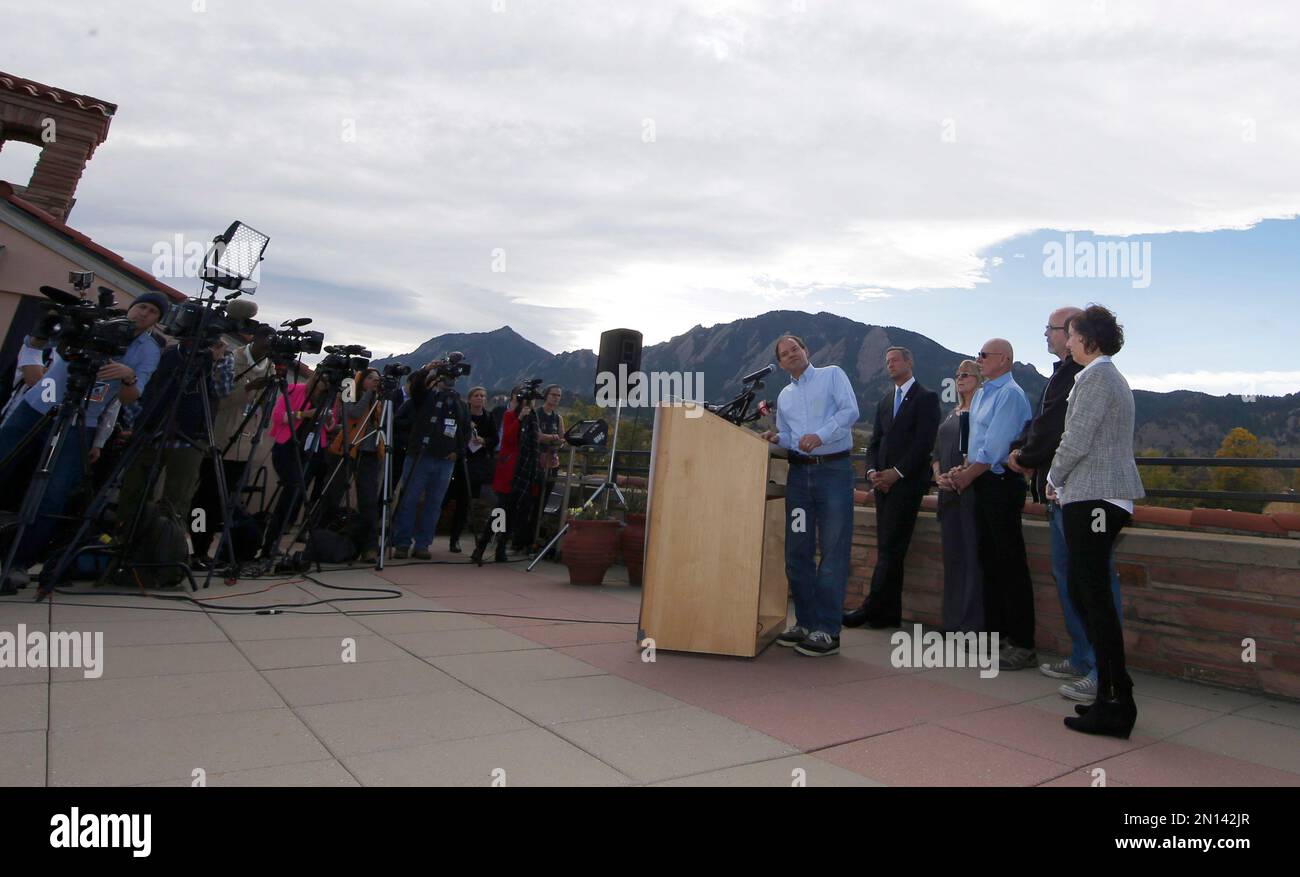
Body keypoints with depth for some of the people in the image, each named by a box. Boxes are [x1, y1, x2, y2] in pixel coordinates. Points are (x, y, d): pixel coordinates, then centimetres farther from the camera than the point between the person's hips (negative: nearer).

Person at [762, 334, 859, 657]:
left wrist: (821, 435, -22)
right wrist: (776, 438, -3)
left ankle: (827, 630, -3)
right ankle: (806, 622, 15)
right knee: (797, 551, 4)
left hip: (834, 470, -5)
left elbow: (850, 411, -9)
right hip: (799, 472, 6)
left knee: (833, 550, -6)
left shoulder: (833, 375, 5)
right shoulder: (784, 396, 20)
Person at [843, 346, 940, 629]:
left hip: (907, 481, -7)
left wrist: (897, 473, -14)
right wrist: (872, 471, 0)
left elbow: (924, 442, -10)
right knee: (887, 548, 6)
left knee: (890, 548, -9)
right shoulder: (885, 401, 21)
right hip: (884, 482, 7)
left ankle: (872, 609, -7)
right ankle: (889, 613, 10)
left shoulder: (926, 398, 0)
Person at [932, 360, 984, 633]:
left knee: (973, 557, -6)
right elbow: (937, 451, 20)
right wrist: (938, 475, 2)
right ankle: (953, 622, 18)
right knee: (952, 556, 10)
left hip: (974, 491, -7)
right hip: (949, 494, 7)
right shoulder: (951, 415, 20)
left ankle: (973, 625, 0)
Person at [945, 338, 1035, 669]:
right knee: (989, 559, 14)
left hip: (1002, 483, -10)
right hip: (982, 483, 10)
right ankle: (996, 634, 25)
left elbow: (994, 447, -17)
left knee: (1011, 564, -5)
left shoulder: (1010, 394, -13)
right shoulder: (980, 394, 16)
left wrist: (966, 476, -9)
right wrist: (963, 469, 4)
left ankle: (1022, 645, 1)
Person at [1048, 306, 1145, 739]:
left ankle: (1115, 705, -1)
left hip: (1093, 498, -10)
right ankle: (1111, 694, 19)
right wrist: (1064, 483, 17)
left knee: (1094, 598, -6)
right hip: (1102, 497, 10)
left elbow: (1076, 442, -16)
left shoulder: (1095, 377, -11)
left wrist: (1054, 480, 0)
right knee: (1084, 593, 13)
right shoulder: (1110, 377, 20)